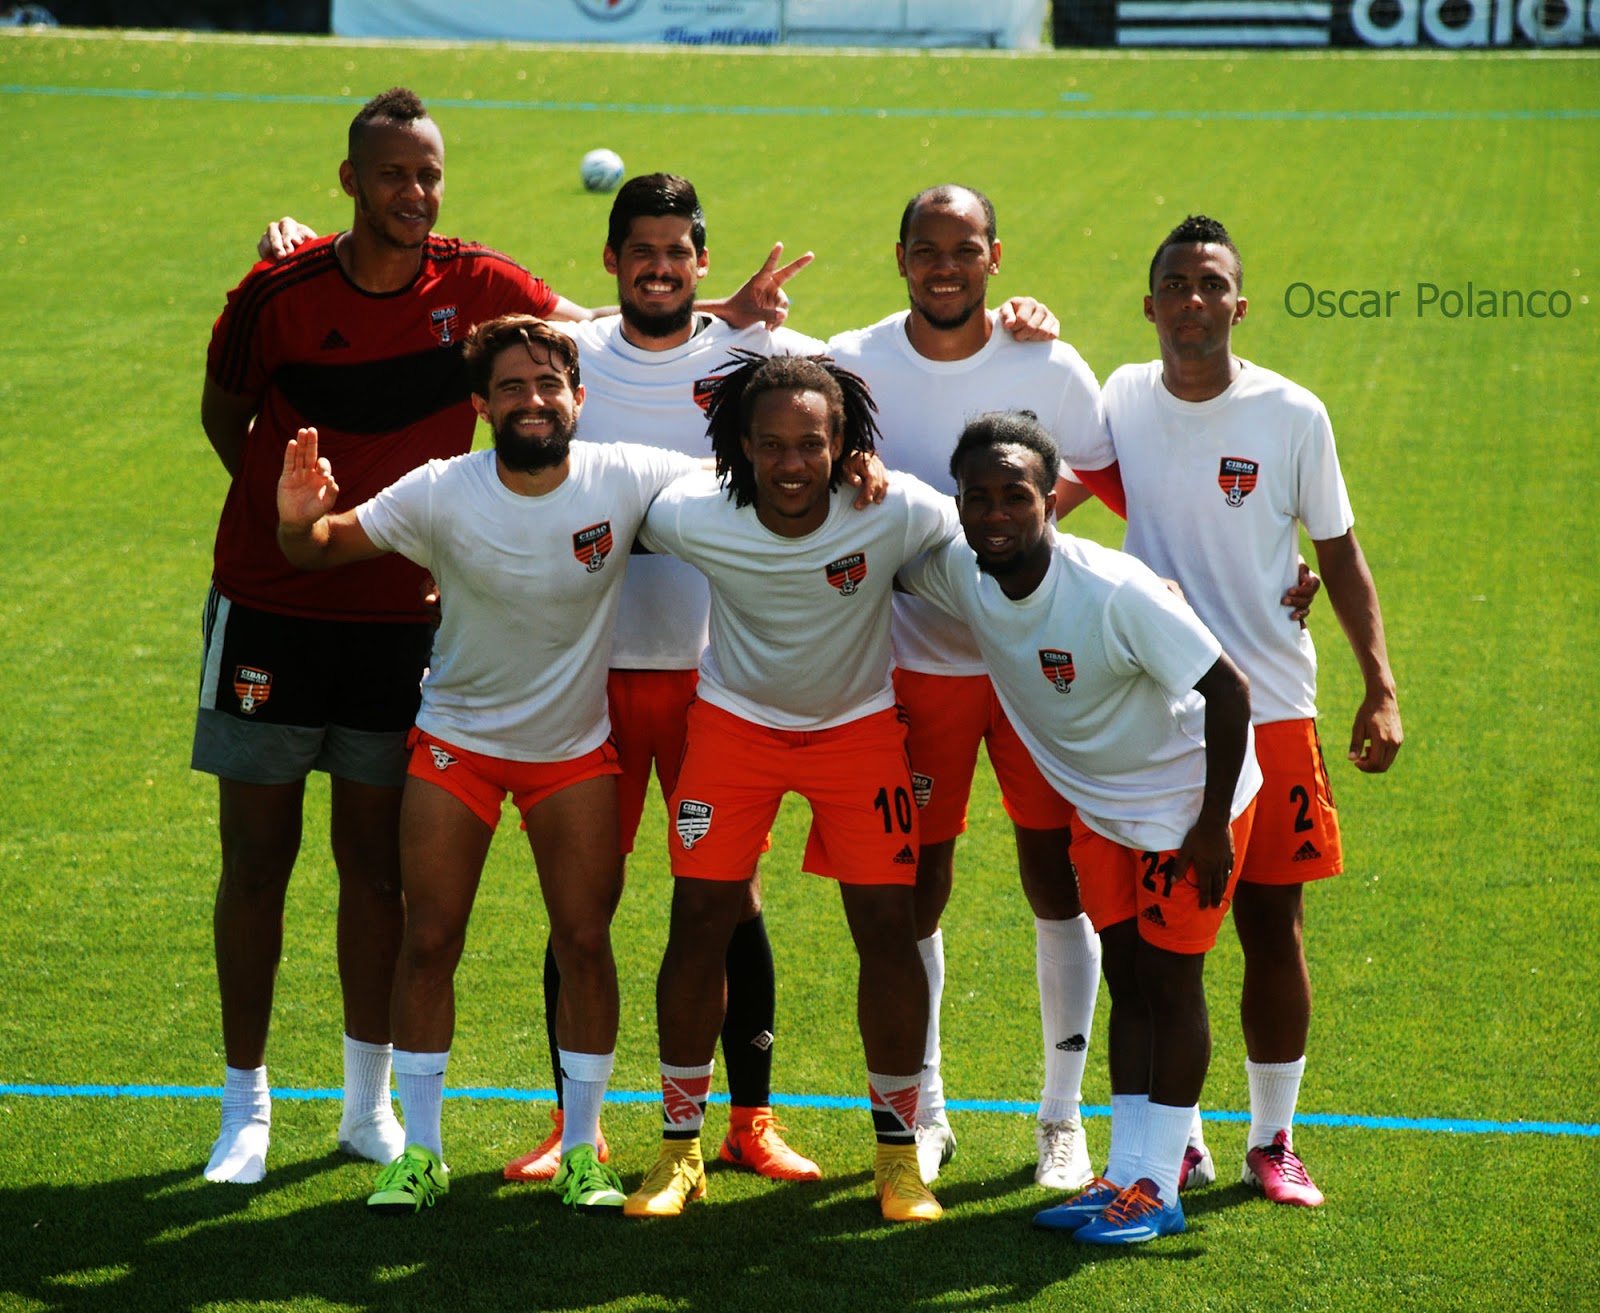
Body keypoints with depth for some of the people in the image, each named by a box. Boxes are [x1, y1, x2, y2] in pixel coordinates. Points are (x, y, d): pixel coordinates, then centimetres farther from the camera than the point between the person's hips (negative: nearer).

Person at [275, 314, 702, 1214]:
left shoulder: (626, 479, -17)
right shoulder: (442, 495, -19)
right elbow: (324, 550, -12)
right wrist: (299, 522, -36)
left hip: (576, 749, 1)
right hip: (458, 740, 0)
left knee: (586, 941, 0)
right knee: (430, 940, -2)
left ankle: (583, 1150, 13)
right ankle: (420, 1152, 10)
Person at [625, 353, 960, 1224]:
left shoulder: (898, 514, -26)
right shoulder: (689, 518, -24)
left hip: (860, 721, 0)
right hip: (734, 718, 0)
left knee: (886, 924, -6)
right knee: (699, 917, -6)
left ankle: (898, 1151, 11)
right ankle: (680, 1148, 10)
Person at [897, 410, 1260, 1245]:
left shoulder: (1114, 594, -33)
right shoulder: (958, 573, -15)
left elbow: (1228, 691, -27)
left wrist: (1211, 827, -21)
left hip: (1188, 796, -6)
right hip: (1098, 804, 6)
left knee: (1169, 982, -1)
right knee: (1125, 981, 10)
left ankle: (1159, 1187, 6)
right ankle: (1124, 1175, 16)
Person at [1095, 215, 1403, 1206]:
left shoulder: (1292, 415, -5)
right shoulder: (1123, 399, 1)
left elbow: (1341, 552, 2)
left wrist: (1380, 688, -5)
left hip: (1270, 711, -1)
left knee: (1274, 927, 1)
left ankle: (1273, 1140, 15)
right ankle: (1175, 1139, 18)